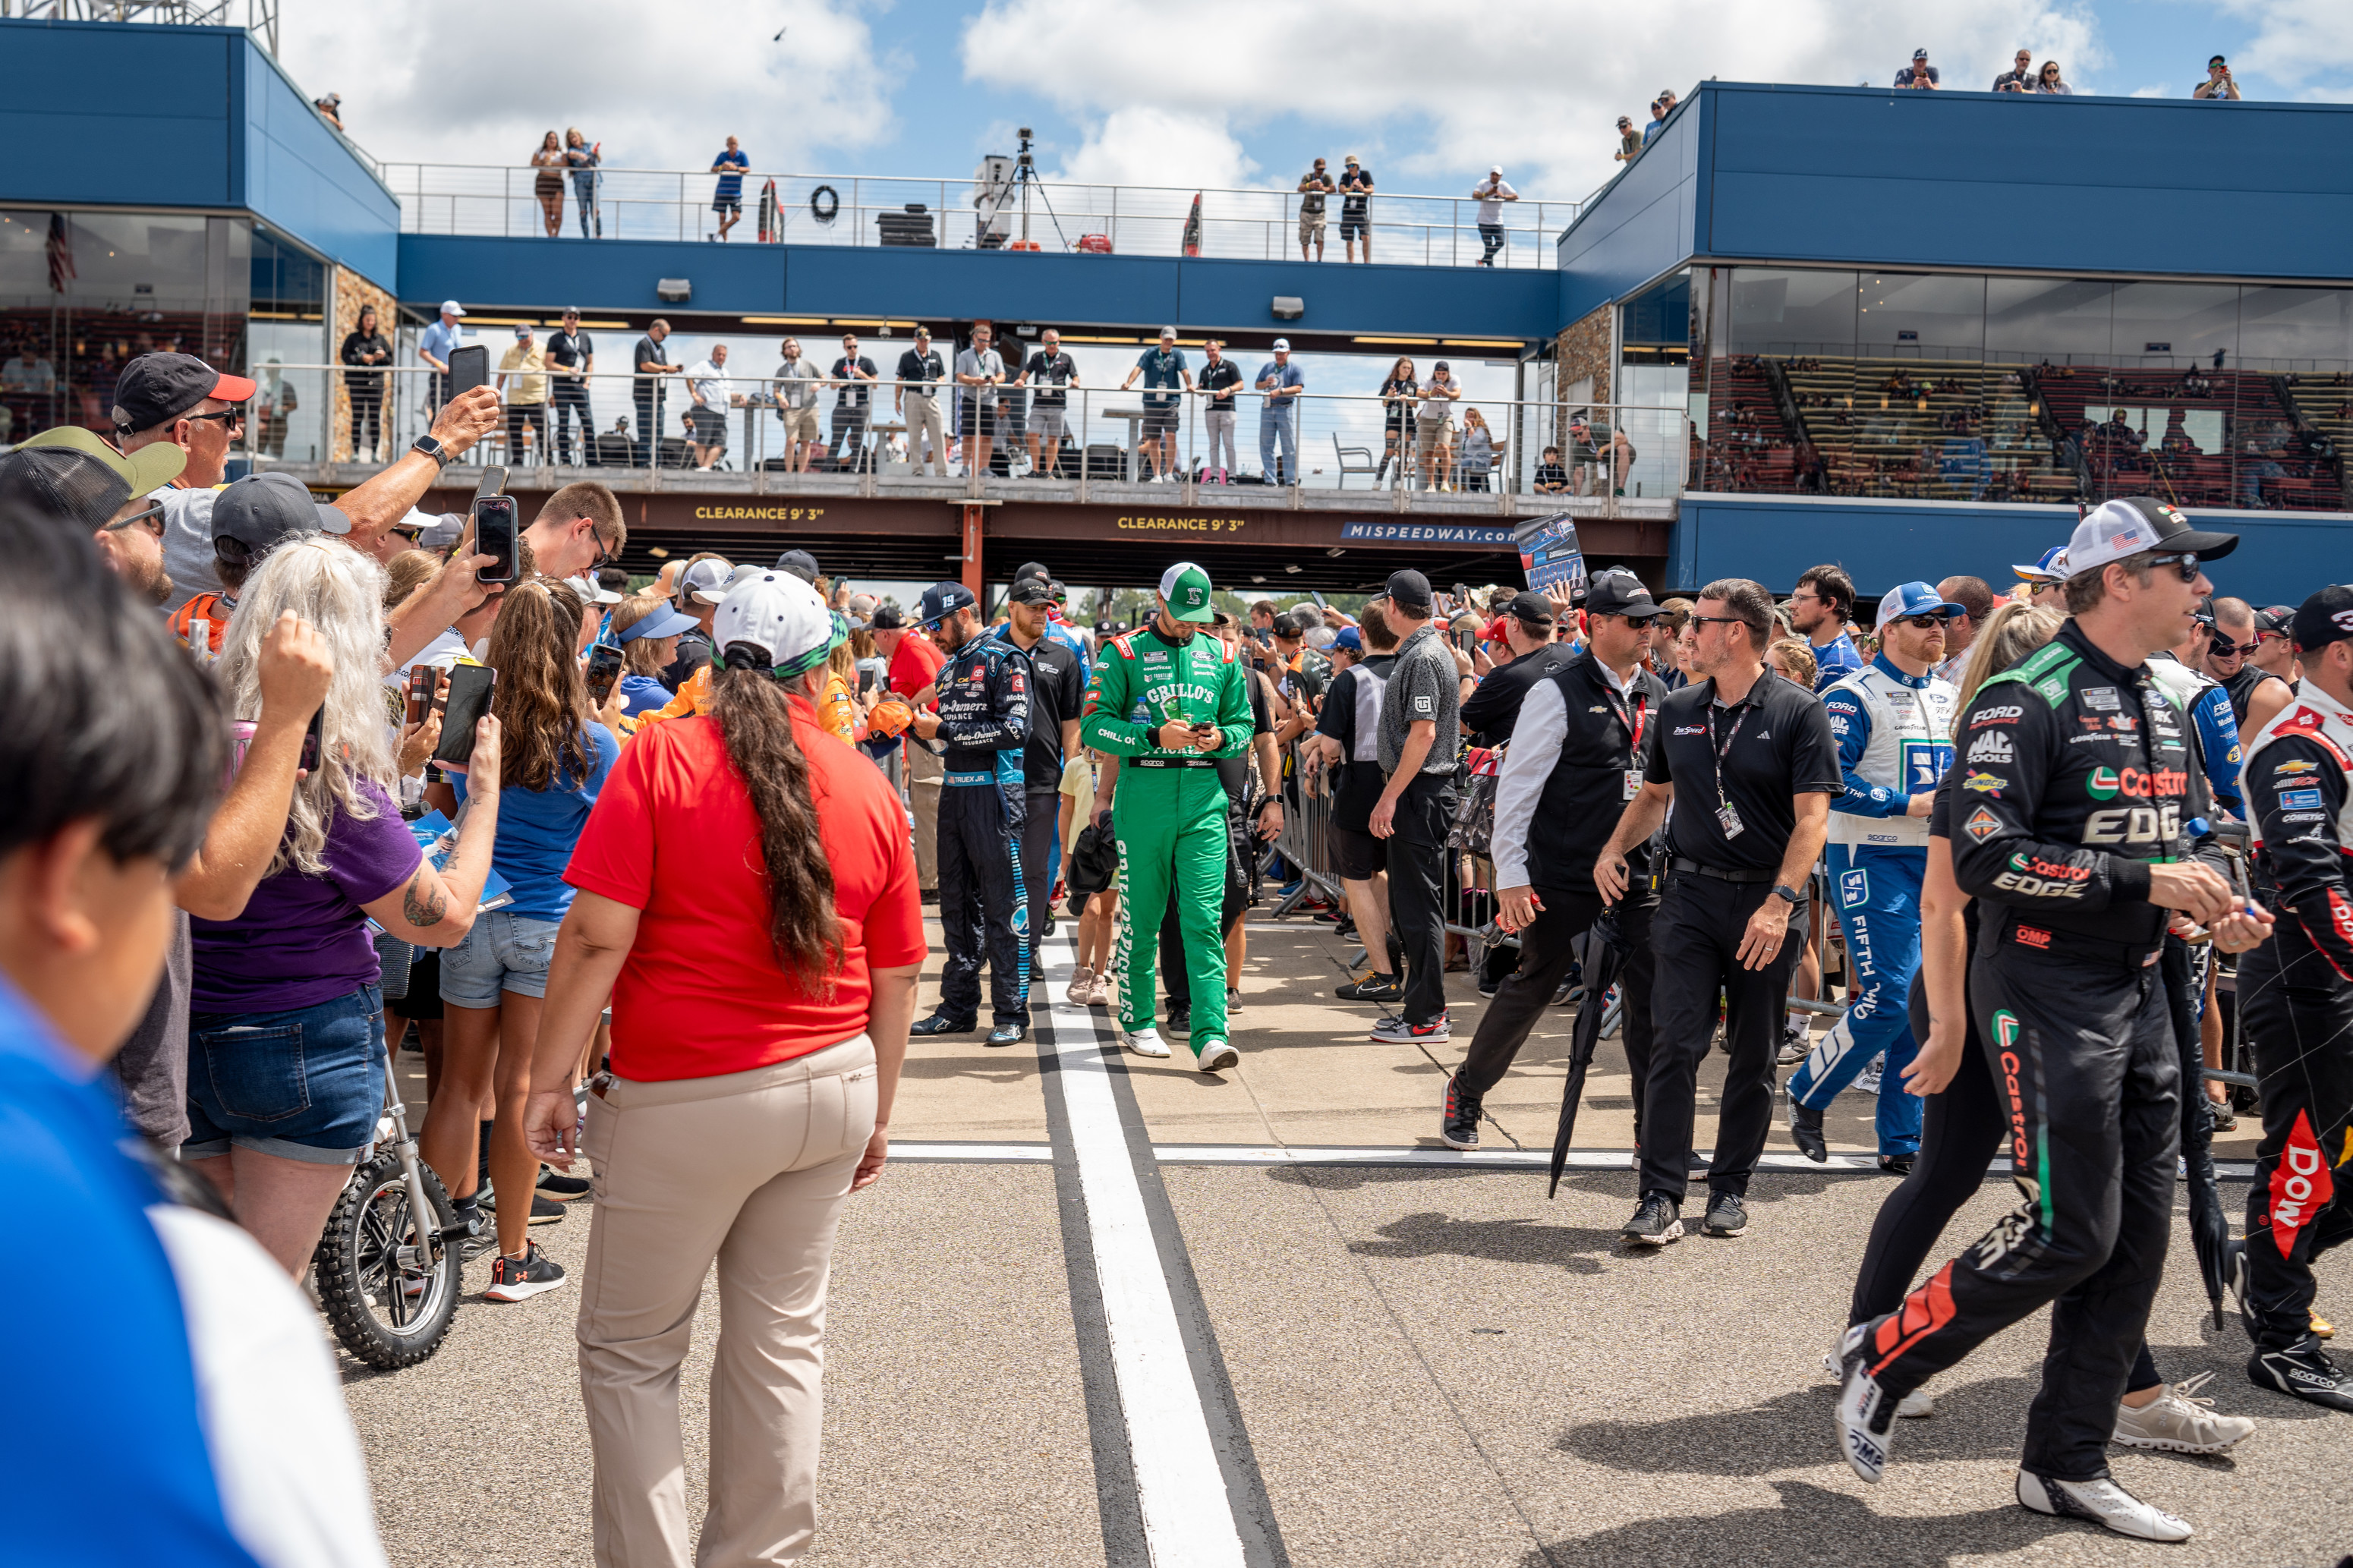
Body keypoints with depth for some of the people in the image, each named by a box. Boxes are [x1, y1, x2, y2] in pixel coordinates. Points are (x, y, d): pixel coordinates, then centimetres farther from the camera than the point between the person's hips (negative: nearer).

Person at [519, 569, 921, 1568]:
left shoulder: (659, 758, -8)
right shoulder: (868, 786, 3)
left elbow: (596, 935, -14)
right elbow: (896, 974, 7)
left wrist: (549, 1079, -7)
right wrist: (876, 1111, 17)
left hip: (688, 1101, -4)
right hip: (831, 1089, 4)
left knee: (629, 1350, 10)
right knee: (782, 1340, 15)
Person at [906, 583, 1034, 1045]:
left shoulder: (1005, 660, -6)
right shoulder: (948, 668, 18)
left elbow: (1014, 730, -17)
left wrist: (944, 730, -14)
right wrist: (923, 729, 2)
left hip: (995, 793, -8)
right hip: (954, 793, 8)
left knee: (1003, 904, -4)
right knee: (957, 902, 11)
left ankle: (1011, 1013, 1)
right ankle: (959, 1007, 19)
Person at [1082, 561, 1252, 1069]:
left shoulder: (1220, 656, 13)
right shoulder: (1125, 653, 2)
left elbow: (1243, 724, 18)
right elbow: (1094, 725, -5)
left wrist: (1222, 738, -5)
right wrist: (1156, 737, -17)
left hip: (1204, 802, 2)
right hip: (1142, 799, -2)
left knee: (1203, 919, -6)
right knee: (1140, 917, 7)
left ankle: (1210, 1036, -10)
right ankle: (1137, 1021, 23)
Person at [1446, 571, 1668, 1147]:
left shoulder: (1656, 696, 10)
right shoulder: (1558, 691, -8)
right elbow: (1516, 786, -9)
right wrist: (1510, 875, -12)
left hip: (1636, 878, 5)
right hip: (1564, 879, -5)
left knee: (1652, 998, 1)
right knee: (1532, 988, 6)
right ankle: (1466, 1091, 26)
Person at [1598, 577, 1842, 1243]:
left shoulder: (1798, 713, -5)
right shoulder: (1677, 711, 9)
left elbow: (1812, 818, -10)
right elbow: (1654, 794, 22)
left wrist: (1779, 903, -20)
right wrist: (1614, 850, 6)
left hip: (1768, 903, -3)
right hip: (1690, 894, 3)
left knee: (1754, 1056, 7)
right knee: (1675, 1043, -7)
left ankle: (1730, 1188, 20)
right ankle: (1661, 1196, -6)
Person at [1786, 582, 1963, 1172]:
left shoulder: (1949, 697, 16)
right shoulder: (1855, 695, -8)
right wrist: (1908, 804, -18)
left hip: (1936, 860, 7)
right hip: (1872, 859, -7)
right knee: (1889, 999, -13)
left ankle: (1903, 1141, 13)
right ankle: (1806, 1095, 9)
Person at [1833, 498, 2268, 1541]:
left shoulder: (2164, 708, 15)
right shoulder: (2027, 701, -14)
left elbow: (2191, 829, 24)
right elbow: (1987, 860, -22)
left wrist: (2215, 900, 2)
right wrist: (2144, 881, -22)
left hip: (2140, 994, 9)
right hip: (2046, 994, -9)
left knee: (2136, 1235, 9)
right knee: (2067, 1233, -9)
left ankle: (2068, 1465, 21)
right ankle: (1881, 1358, 11)